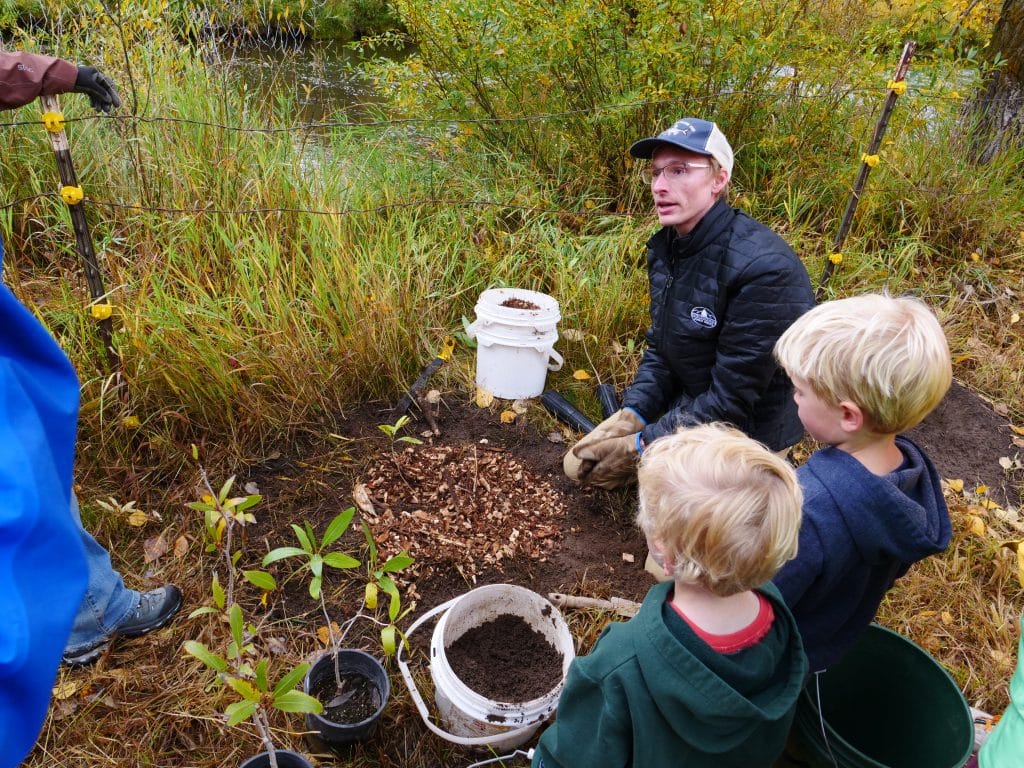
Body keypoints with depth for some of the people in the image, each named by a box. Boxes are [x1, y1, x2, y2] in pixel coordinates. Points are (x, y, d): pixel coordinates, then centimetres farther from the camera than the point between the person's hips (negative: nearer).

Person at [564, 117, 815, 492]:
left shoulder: (764, 268, -29)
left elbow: (732, 399, -27)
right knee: (580, 464, 6)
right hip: (681, 403, 7)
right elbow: (660, 346, 6)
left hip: (746, 430, -7)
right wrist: (630, 414, -10)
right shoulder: (666, 246, -3)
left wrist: (642, 446, -22)